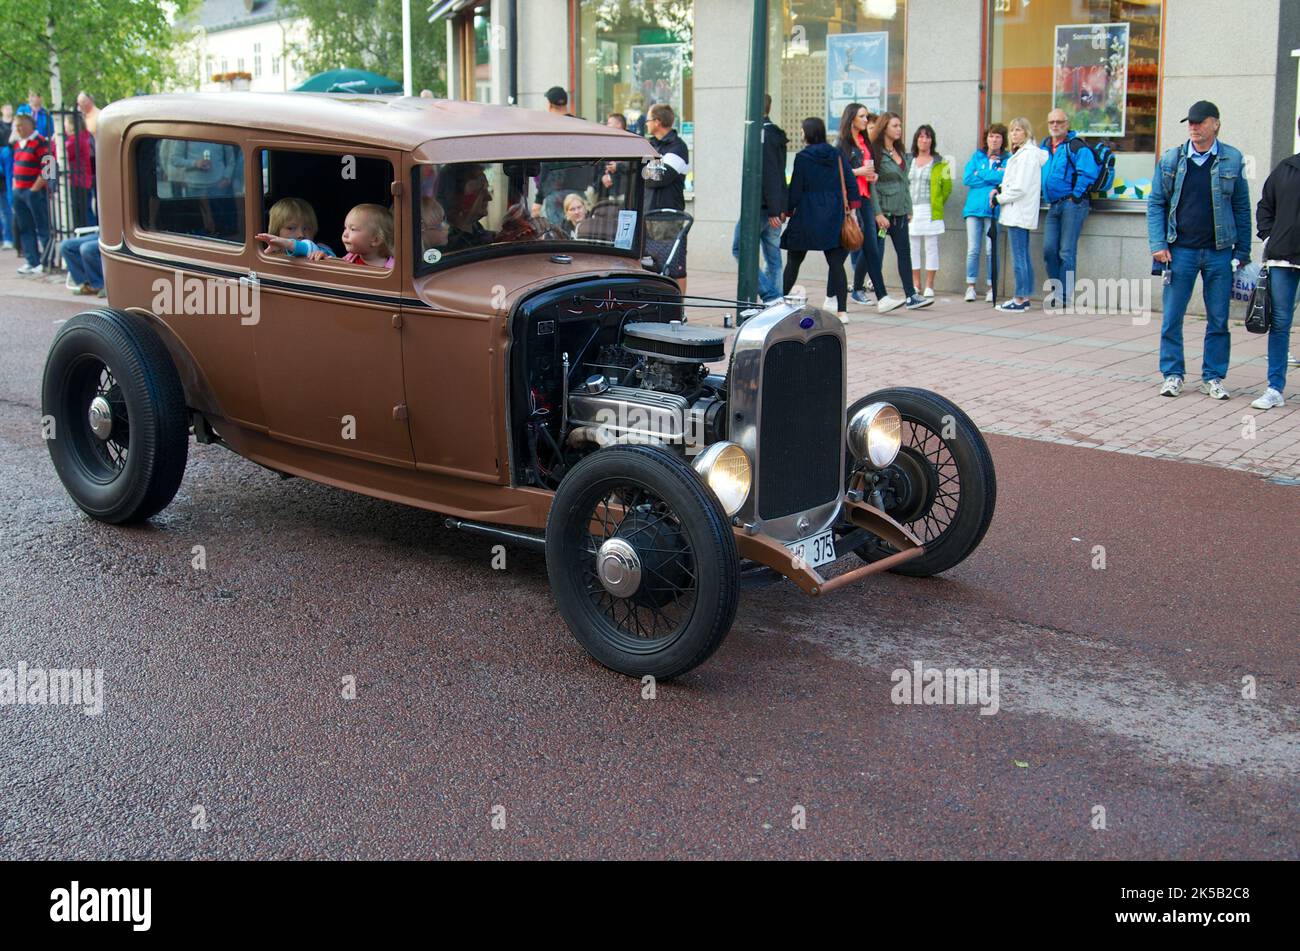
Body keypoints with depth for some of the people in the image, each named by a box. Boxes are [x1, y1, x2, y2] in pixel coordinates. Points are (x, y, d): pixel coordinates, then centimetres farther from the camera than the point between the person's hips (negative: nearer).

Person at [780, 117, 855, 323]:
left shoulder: (803, 157, -5)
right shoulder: (838, 155, 5)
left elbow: (796, 189, -4)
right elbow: (849, 183, 3)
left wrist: (788, 211, 7)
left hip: (807, 217, -3)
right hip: (834, 218, 3)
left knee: (793, 262, 9)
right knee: (836, 263, 0)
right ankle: (842, 310, -6)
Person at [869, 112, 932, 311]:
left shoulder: (902, 153, 15)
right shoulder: (876, 153, -10)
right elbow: (871, 184, -14)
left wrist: (909, 209, 15)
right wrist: (878, 214, -18)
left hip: (899, 212, 7)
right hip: (883, 211, -7)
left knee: (904, 252, 1)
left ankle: (911, 296, -2)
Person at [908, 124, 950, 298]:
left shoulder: (939, 163, 2)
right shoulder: (909, 161, 12)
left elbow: (947, 187, 7)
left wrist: (936, 204, 8)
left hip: (930, 211, -3)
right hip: (911, 210, 3)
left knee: (931, 248, -1)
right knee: (912, 248, 5)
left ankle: (929, 286, 4)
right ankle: (915, 285, 12)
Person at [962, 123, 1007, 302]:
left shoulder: (1007, 160, 7)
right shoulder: (977, 157, 13)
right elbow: (967, 179, 0)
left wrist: (981, 174, -6)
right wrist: (993, 179, -5)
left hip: (993, 209, -2)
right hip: (974, 207, 2)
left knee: (991, 250, -3)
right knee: (972, 250, 1)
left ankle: (991, 287, 5)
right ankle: (970, 286, 8)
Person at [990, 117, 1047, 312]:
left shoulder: (1028, 154, -14)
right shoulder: (1020, 153, 17)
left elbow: (1020, 188, -19)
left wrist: (999, 198, -9)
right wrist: (999, 189, 6)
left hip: (1019, 213, -10)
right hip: (1019, 213, 10)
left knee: (1019, 257, -8)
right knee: (1023, 256, 12)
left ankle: (1019, 300, -6)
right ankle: (1024, 298, 17)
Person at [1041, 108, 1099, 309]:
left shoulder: (1076, 146, -8)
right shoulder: (1046, 147, 15)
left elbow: (1088, 173, -17)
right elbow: (1040, 172, 30)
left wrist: (1075, 196, -15)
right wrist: (1043, 193, 18)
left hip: (1072, 204, -7)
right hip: (1054, 205, 7)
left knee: (1066, 252, -5)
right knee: (1049, 249, 4)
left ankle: (1065, 295, -1)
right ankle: (1056, 289, 16)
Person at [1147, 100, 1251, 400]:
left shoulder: (1232, 160, 3)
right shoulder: (1171, 159, 4)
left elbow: (1241, 207, 6)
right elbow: (1156, 203, 5)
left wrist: (1242, 251, 2)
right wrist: (1158, 245, -6)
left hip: (1220, 252, 0)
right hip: (1181, 250, 0)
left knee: (1218, 319, 5)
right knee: (1172, 317, 2)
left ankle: (1213, 377, 16)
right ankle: (1173, 375, 13)